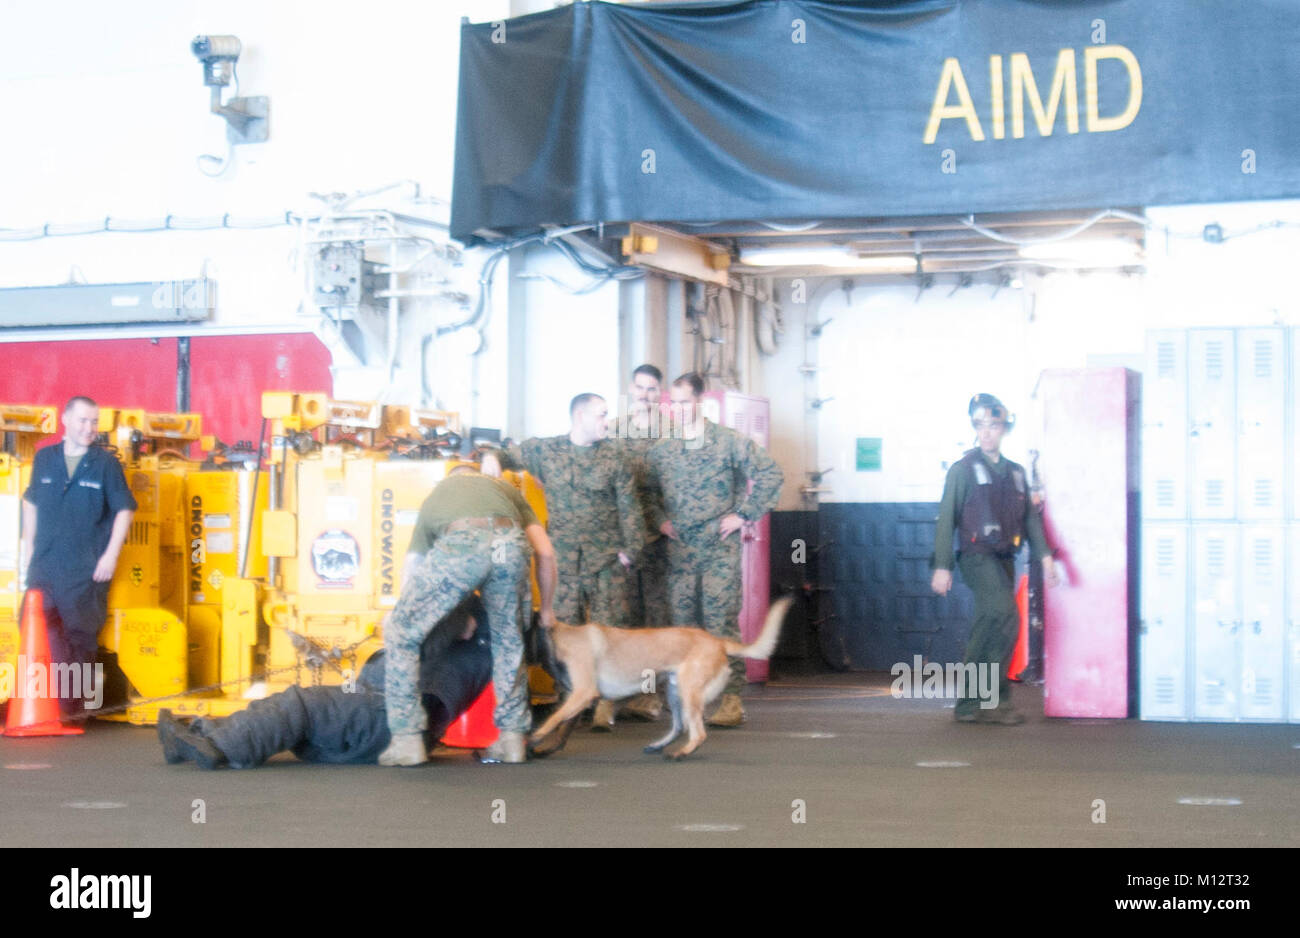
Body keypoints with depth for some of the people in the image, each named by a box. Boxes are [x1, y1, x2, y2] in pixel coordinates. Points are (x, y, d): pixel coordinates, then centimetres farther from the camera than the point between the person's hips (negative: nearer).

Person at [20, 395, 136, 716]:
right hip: (44, 566, 3)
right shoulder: (44, 459, 8)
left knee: (80, 640, 0)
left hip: (87, 570, -3)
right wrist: (29, 544, 15)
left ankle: (72, 708, 7)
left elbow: (124, 509, 0)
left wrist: (111, 554, -6)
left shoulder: (106, 464, -2)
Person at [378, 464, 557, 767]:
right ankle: (512, 737, 25)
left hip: (459, 544, -2)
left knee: (400, 632, 15)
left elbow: (411, 567, 36)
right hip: (510, 545, 2)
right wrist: (547, 609, 44)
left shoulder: (435, 495, 39)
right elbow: (546, 552, 32)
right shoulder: (505, 489, 40)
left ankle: (407, 741, 11)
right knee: (508, 639, 26)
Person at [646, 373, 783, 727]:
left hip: (720, 548, -4)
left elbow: (770, 475, 0)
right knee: (682, 624, 3)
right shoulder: (660, 450, 11)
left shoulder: (729, 442, -1)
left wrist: (744, 514, -4)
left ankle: (732, 700, -8)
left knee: (722, 623, -10)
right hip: (679, 550, 4)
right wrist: (660, 520, 7)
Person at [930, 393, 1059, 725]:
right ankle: (997, 699, -18)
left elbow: (1030, 517, 16)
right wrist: (942, 566, -9)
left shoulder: (1015, 473, 18)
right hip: (977, 556, -6)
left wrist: (1044, 555, 2)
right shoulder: (963, 470, 1)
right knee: (1005, 617, -22)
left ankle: (970, 704, 10)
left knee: (990, 628, 5)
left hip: (1004, 559, 6)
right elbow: (946, 519, -2)